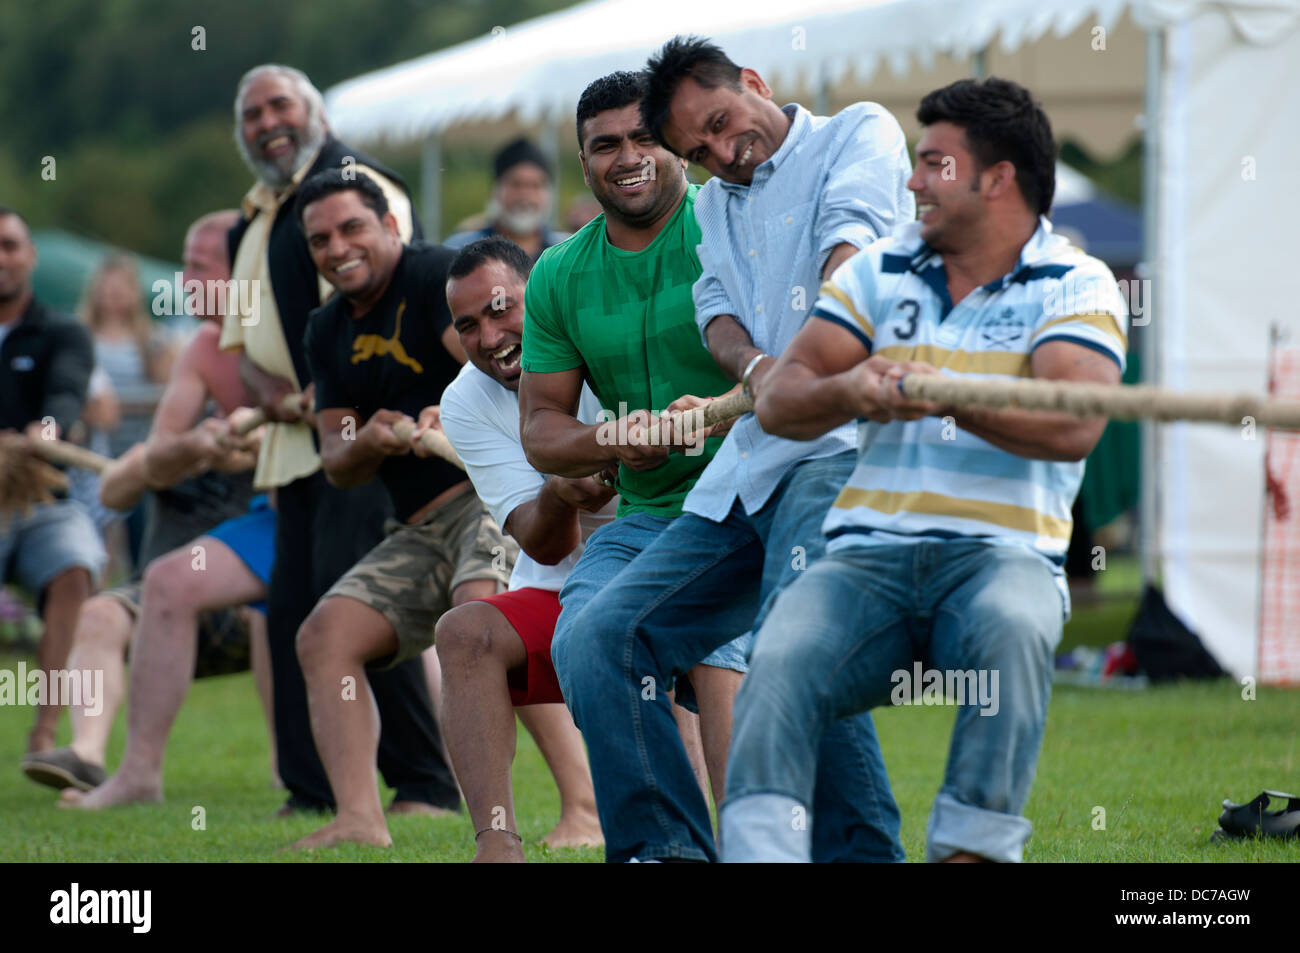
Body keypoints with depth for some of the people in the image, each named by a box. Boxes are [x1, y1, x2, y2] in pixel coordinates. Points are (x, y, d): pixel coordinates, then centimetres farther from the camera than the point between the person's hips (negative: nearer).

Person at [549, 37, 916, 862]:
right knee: (596, 641, -3)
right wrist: (753, 367, -14)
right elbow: (717, 311, 11)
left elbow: (851, 243, -14)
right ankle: (666, 849, -4)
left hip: (843, 445, -8)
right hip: (743, 469, 8)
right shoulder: (715, 205, 27)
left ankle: (861, 853, -27)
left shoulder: (860, 134, 5)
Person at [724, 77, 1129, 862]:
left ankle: (972, 848, -30)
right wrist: (845, 393, -14)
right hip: (869, 554, 3)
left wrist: (947, 398, -28)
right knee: (779, 665, -27)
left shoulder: (1077, 287, 4)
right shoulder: (881, 272, 17)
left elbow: (1074, 427, -15)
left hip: (1004, 553, -3)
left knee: (1011, 625, -37)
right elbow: (780, 401, 9)